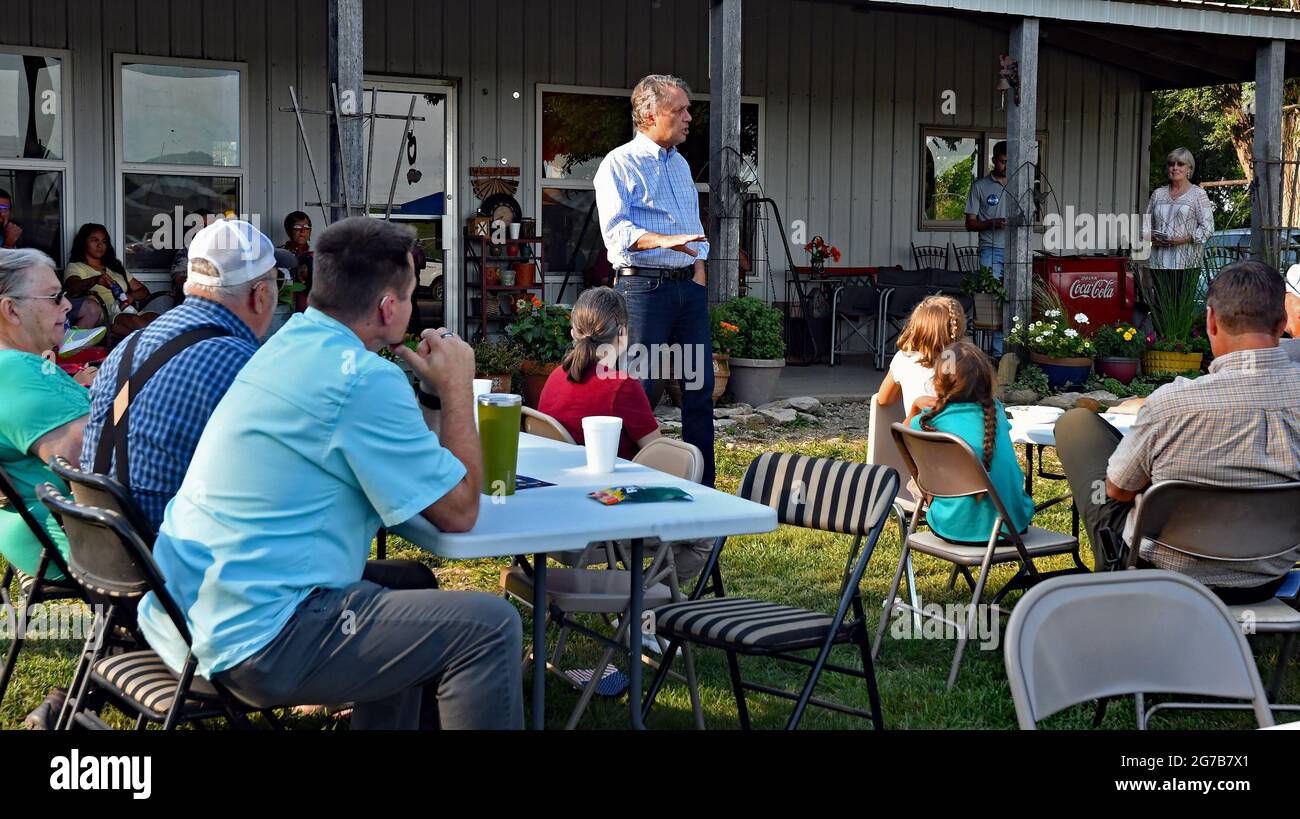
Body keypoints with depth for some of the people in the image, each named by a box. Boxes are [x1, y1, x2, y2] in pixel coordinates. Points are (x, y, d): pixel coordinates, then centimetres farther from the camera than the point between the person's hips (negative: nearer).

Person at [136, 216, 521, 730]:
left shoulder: (289, 342, 10)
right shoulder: (365, 380, -18)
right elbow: (459, 511, -10)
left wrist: (432, 391, 14)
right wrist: (457, 387, -1)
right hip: (252, 643, -10)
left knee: (411, 587, 27)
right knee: (489, 627, -9)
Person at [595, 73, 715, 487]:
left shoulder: (681, 164, 20)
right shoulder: (619, 164, -5)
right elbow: (615, 230, -16)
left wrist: (699, 268, 10)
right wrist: (663, 241, -32)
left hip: (688, 285, 8)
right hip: (643, 285, -7)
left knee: (700, 385, 8)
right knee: (639, 389, -6)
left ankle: (702, 483, 16)